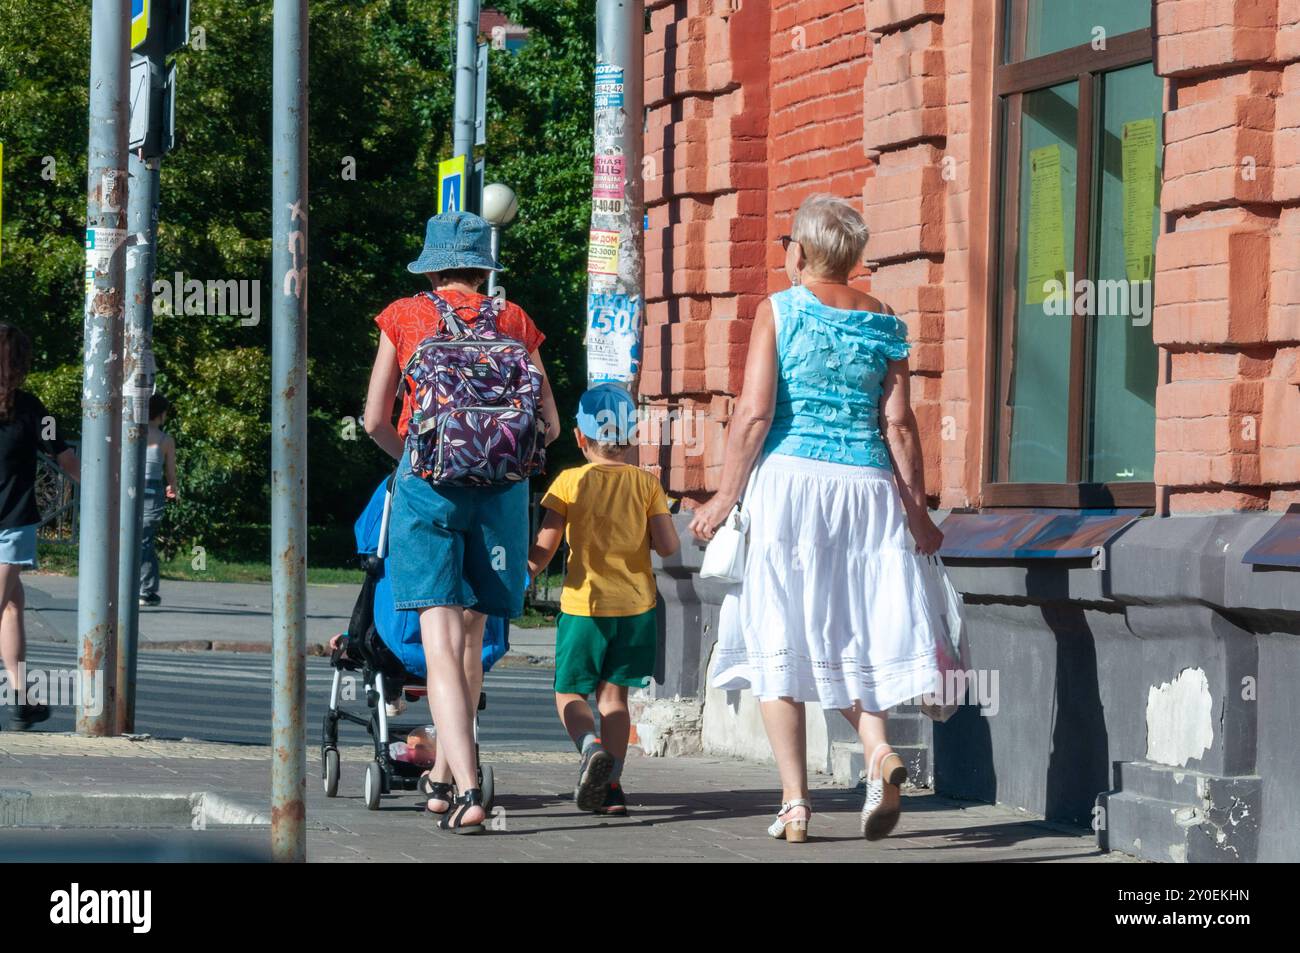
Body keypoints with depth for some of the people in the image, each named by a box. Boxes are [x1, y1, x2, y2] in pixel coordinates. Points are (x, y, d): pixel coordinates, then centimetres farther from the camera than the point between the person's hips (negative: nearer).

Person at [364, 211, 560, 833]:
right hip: (500, 484, 2)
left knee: (442, 646, -9)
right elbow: (548, 425, 10)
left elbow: (376, 420, 9)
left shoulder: (404, 317, 7)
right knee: (470, 640, 17)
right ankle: (443, 776, 29)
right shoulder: (513, 321, 10)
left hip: (428, 480, -2)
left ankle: (467, 792, -24)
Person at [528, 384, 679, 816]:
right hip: (636, 604, 2)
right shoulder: (645, 483, -2)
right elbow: (668, 546, -7)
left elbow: (544, 548, -8)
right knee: (613, 692, 12)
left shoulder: (569, 482, -7)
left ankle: (591, 745, -21)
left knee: (570, 693, 9)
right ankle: (611, 786, 4)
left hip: (583, 605, -2)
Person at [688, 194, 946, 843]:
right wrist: (918, 514, 13)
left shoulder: (778, 310, -1)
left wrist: (724, 498, -2)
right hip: (867, 487, 3)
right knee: (851, 636, 13)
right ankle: (878, 747, -15)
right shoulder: (883, 323, 8)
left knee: (776, 644, 2)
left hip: (789, 480, -3)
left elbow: (754, 414, -8)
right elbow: (899, 427, 6)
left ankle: (795, 802, -4)